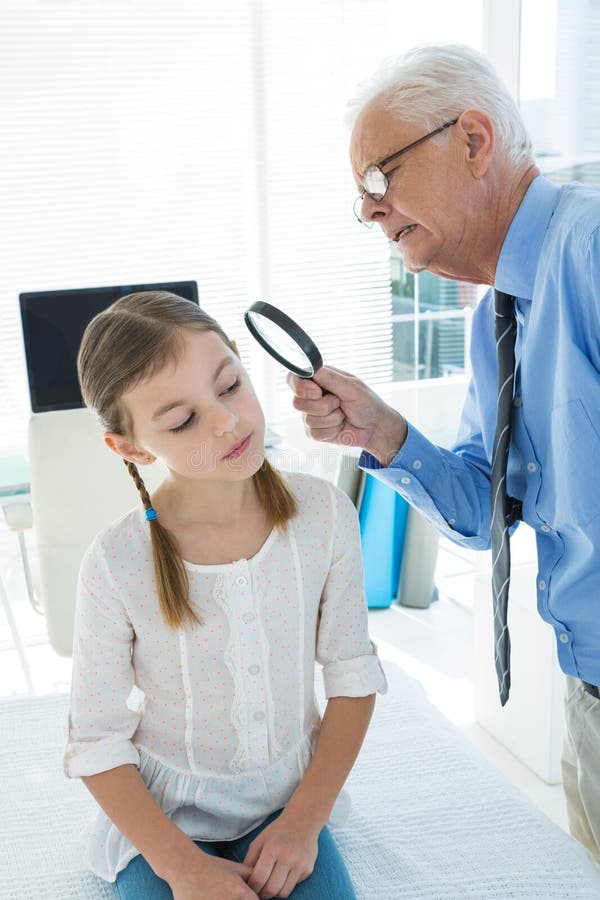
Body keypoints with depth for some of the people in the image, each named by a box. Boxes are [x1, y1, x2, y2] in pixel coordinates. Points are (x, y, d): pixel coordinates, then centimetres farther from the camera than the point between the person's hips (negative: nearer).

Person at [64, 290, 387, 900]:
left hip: (290, 798, 2)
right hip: (163, 815, -2)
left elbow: (354, 678, -3)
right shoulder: (117, 565, -21)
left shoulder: (323, 514, -14)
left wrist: (304, 819, -9)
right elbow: (96, 745, -9)